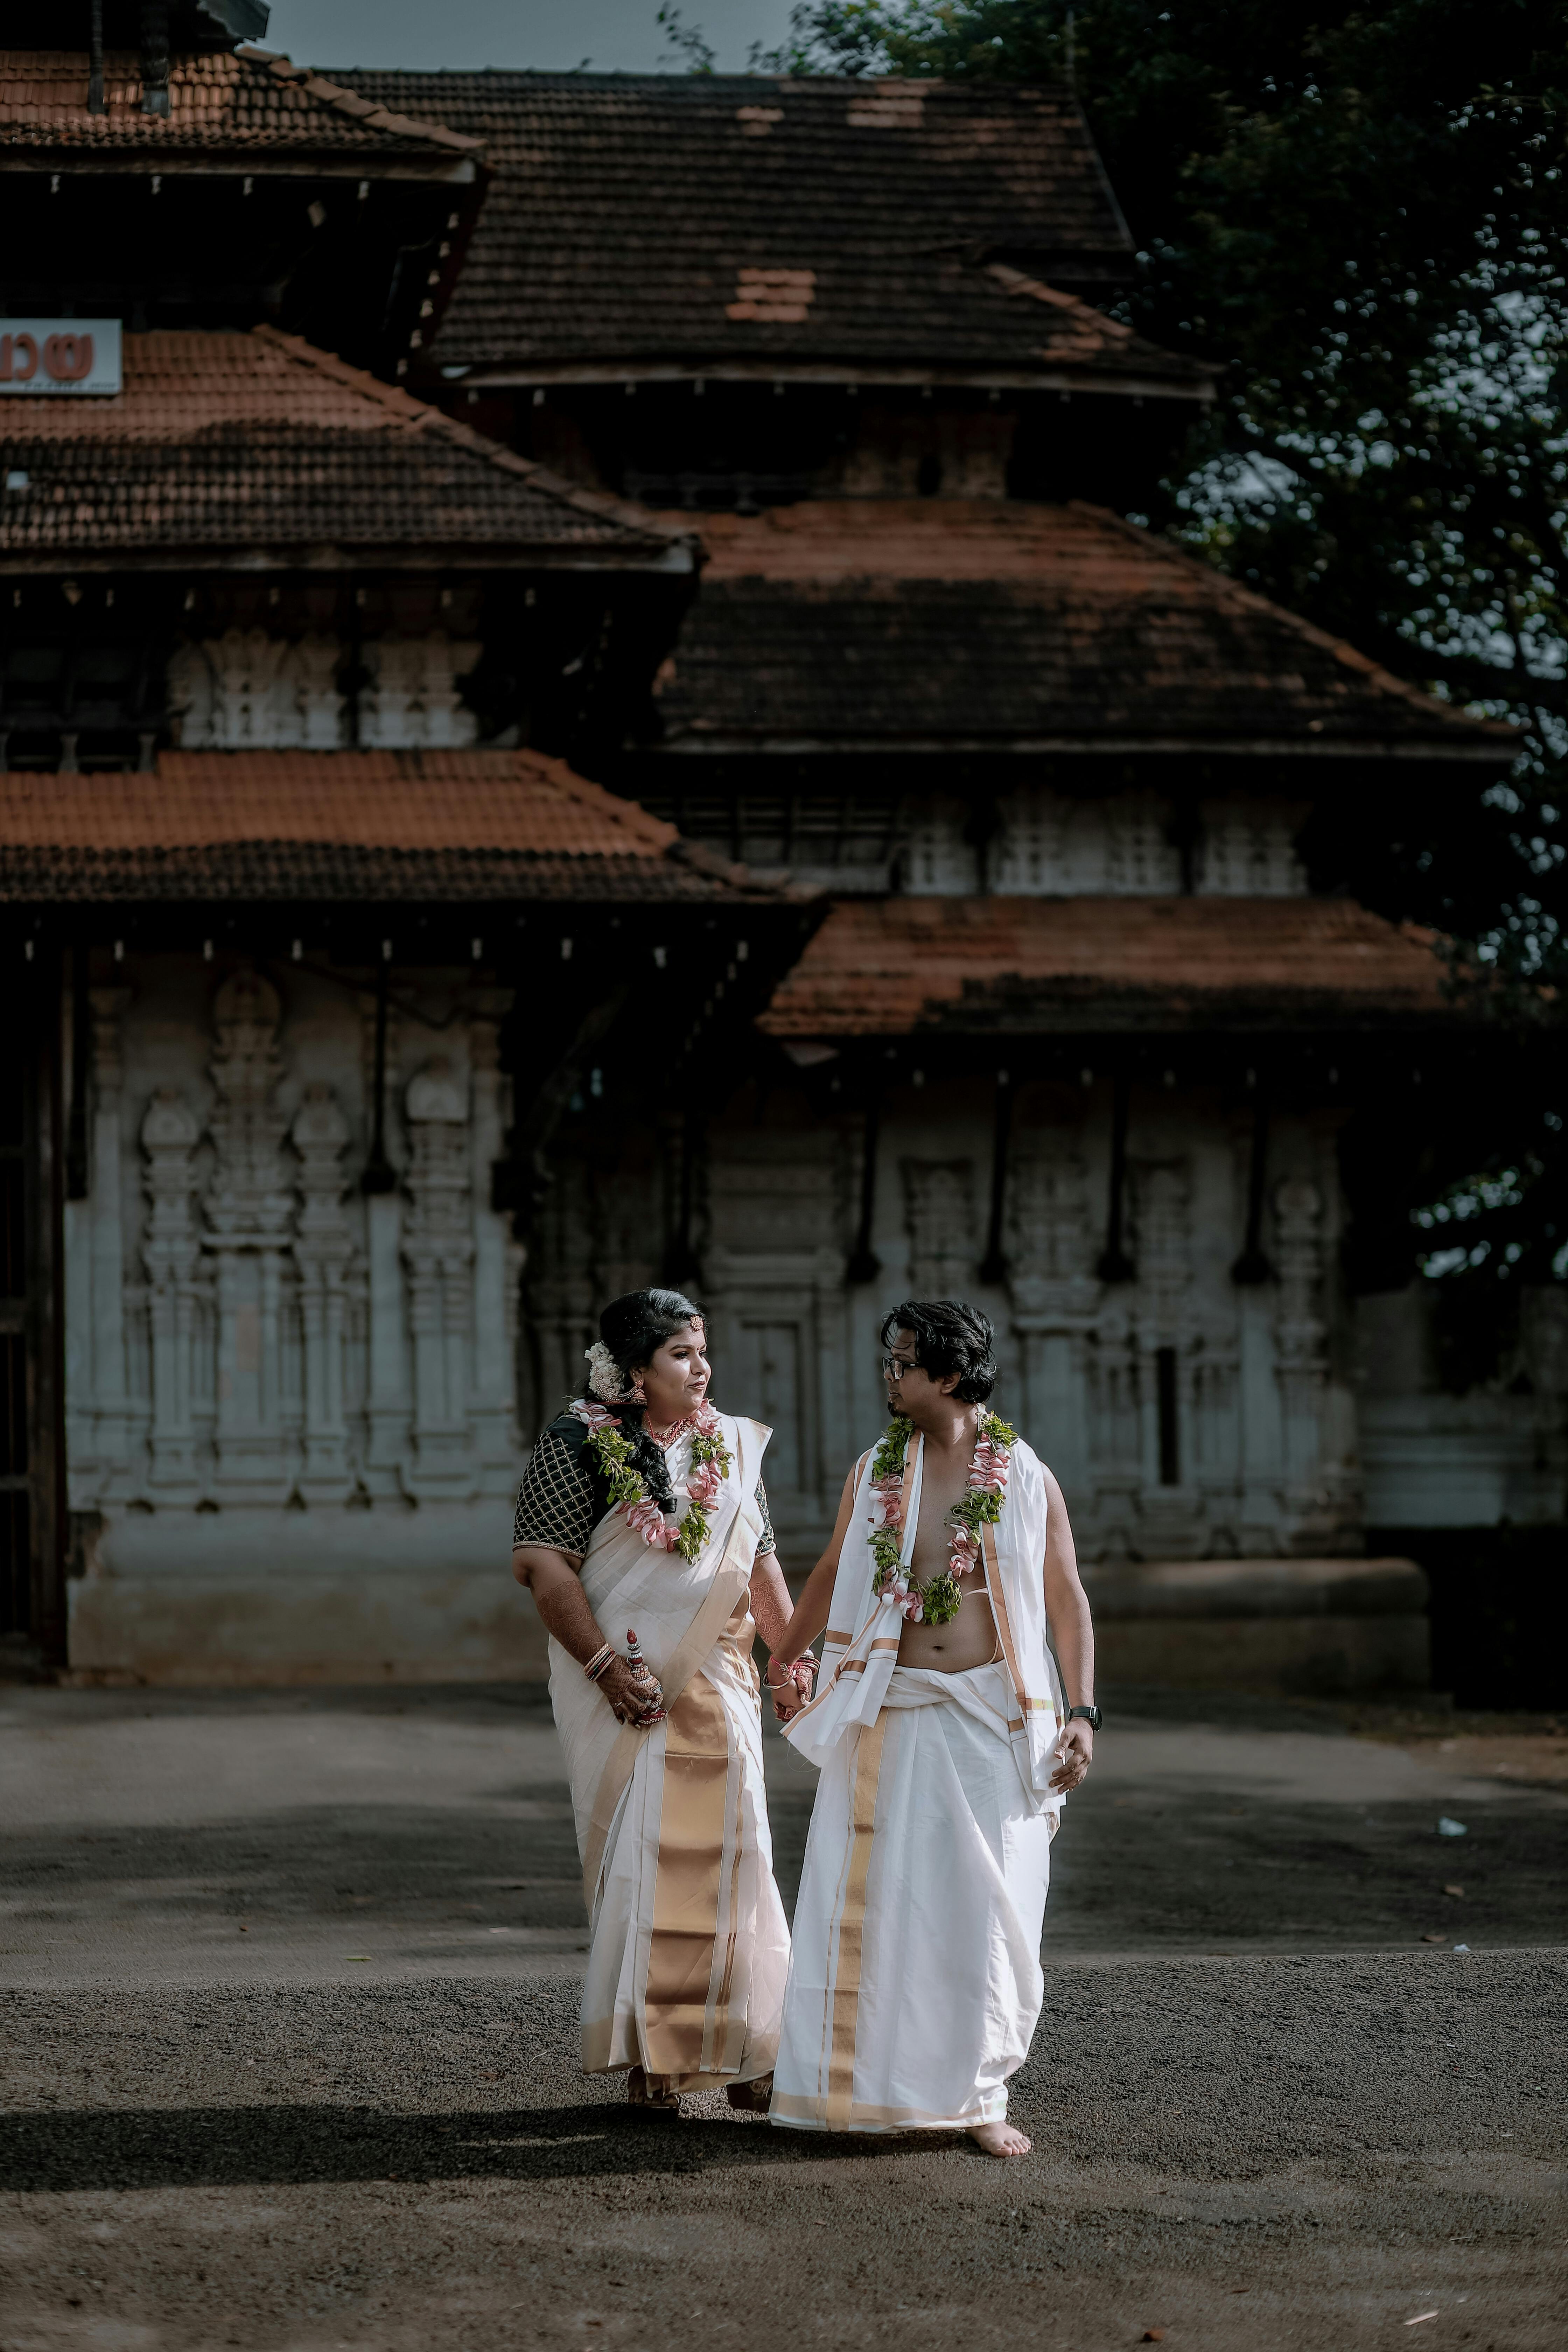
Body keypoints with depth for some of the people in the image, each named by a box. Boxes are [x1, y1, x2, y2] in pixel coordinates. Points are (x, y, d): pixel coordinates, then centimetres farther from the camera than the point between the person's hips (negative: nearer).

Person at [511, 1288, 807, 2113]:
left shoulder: (732, 1447, 12)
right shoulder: (578, 1447, -5)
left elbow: (761, 1565, 18)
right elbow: (541, 1563, -12)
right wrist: (606, 1666, -18)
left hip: (718, 1684, 5)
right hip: (628, 1688, -4)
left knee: (729, 1853, 1)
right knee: (640, 1854, -3)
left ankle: (738, 2052, 8)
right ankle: (647, 2058, 5)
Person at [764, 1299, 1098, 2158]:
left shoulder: (1027, 1480, 2)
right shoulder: (874, 1472, 7)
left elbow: (1068, 1602, 4)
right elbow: (831, 1574, 22)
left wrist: (1081, 1713, -3)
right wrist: (783, 1660, 29)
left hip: (995, 1718, -1)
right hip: (894, 1717, 2)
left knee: (986, 1910, -2)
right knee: (878, 1901, 0)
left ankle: (977, 2096, 6)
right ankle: (869, 2084, 9)